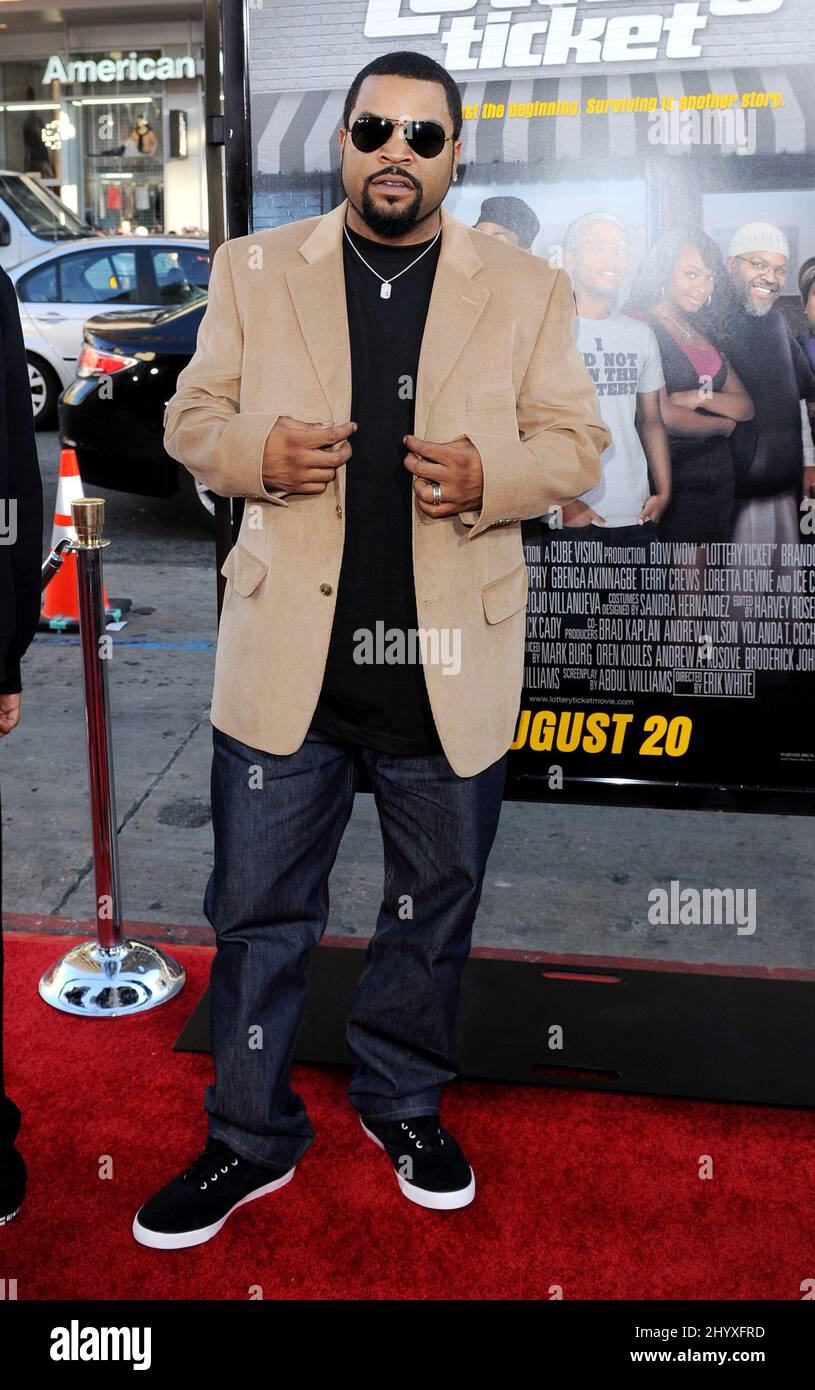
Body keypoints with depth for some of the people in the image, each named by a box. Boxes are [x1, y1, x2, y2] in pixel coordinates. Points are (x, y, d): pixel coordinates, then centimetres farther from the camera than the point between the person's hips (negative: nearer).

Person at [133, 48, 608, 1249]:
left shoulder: (526, 289, 5)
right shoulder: (254, 270, 6)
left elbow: (578, 441, 4)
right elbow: (194, 417, 8)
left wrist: (491, 476, -17)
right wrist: (257, 453, -15)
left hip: (450, 667, 1)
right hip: (286, 656, 0)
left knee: (434, 910, 15)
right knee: (259, 913, 8)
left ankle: (403, 1100, 39)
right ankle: (253, 1138, 28)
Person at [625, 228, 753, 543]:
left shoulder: (705, 334, 16)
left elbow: (746, 407, 9)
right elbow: (662, 416, -18)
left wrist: (701, 396, -12)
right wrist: (724, 425, 0)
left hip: (718, 478, 7)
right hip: (669, 478, -7)